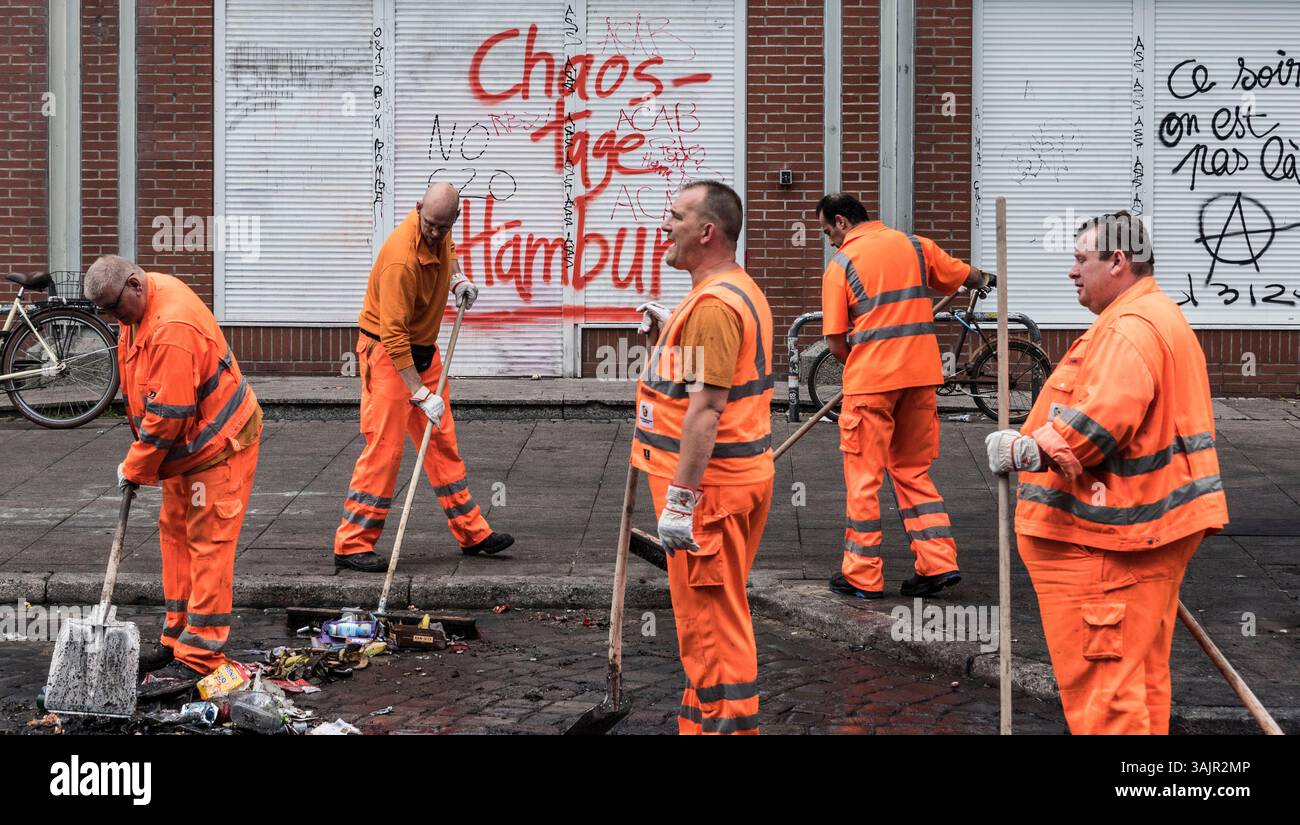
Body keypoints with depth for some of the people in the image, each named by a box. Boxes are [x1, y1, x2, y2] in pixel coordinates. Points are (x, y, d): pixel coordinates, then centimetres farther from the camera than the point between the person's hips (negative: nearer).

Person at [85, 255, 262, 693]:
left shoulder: (172, 328, -31)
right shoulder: (141, 304, 2)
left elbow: (168, 415, -28)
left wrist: (134, 468, -16)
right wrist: (139, 461, 15)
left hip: (219, 441, -11)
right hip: (188, 443, 11)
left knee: (208, 545, -8)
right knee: (174, 534, 16)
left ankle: (197, 660, -7)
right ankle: (177, 639, 26)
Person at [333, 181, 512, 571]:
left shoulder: (439, 234, -4)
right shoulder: (402, 258, -30)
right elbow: (393, 335, -30)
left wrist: (457, 278, 6)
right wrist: (420, 393, -31)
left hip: (424, 349, 8)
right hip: (386, 353, -8)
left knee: (443, 442, 13)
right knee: (384, 448, -10)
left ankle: (471, 532, 20)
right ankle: (352, 545, -4)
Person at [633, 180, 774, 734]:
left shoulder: (712, 303, -19)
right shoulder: (742, 290, 15)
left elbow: (705, 408, -24)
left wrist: (680, 498, -24)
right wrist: (671, 332, 15)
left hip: (709, 482, -11)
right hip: (740, 474, 11)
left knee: (708, 618, -4)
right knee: (716, 612, 19)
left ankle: (721, 724, 2)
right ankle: (713, 717, 29)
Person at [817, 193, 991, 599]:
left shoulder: (841, 264, -4)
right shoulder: (914, 245, 8)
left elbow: (836, 343, -6)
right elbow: (965, 276, 21)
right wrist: (982, 280, 44)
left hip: (871, 380, -5)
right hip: (921, 375, 5)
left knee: (863, 476, 4)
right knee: (913, 471, 15)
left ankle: (862, 576, 8)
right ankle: (938, 563, 8)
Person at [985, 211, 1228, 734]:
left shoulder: (1129, 329, -18)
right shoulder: (1159, 317, 19)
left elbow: (1097, 422, -28)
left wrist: (1023, 449, -16)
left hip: (1109, 545, -11)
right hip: (1150, 527, 12)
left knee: (1100, 679, -7)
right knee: (1140, 677, 18)